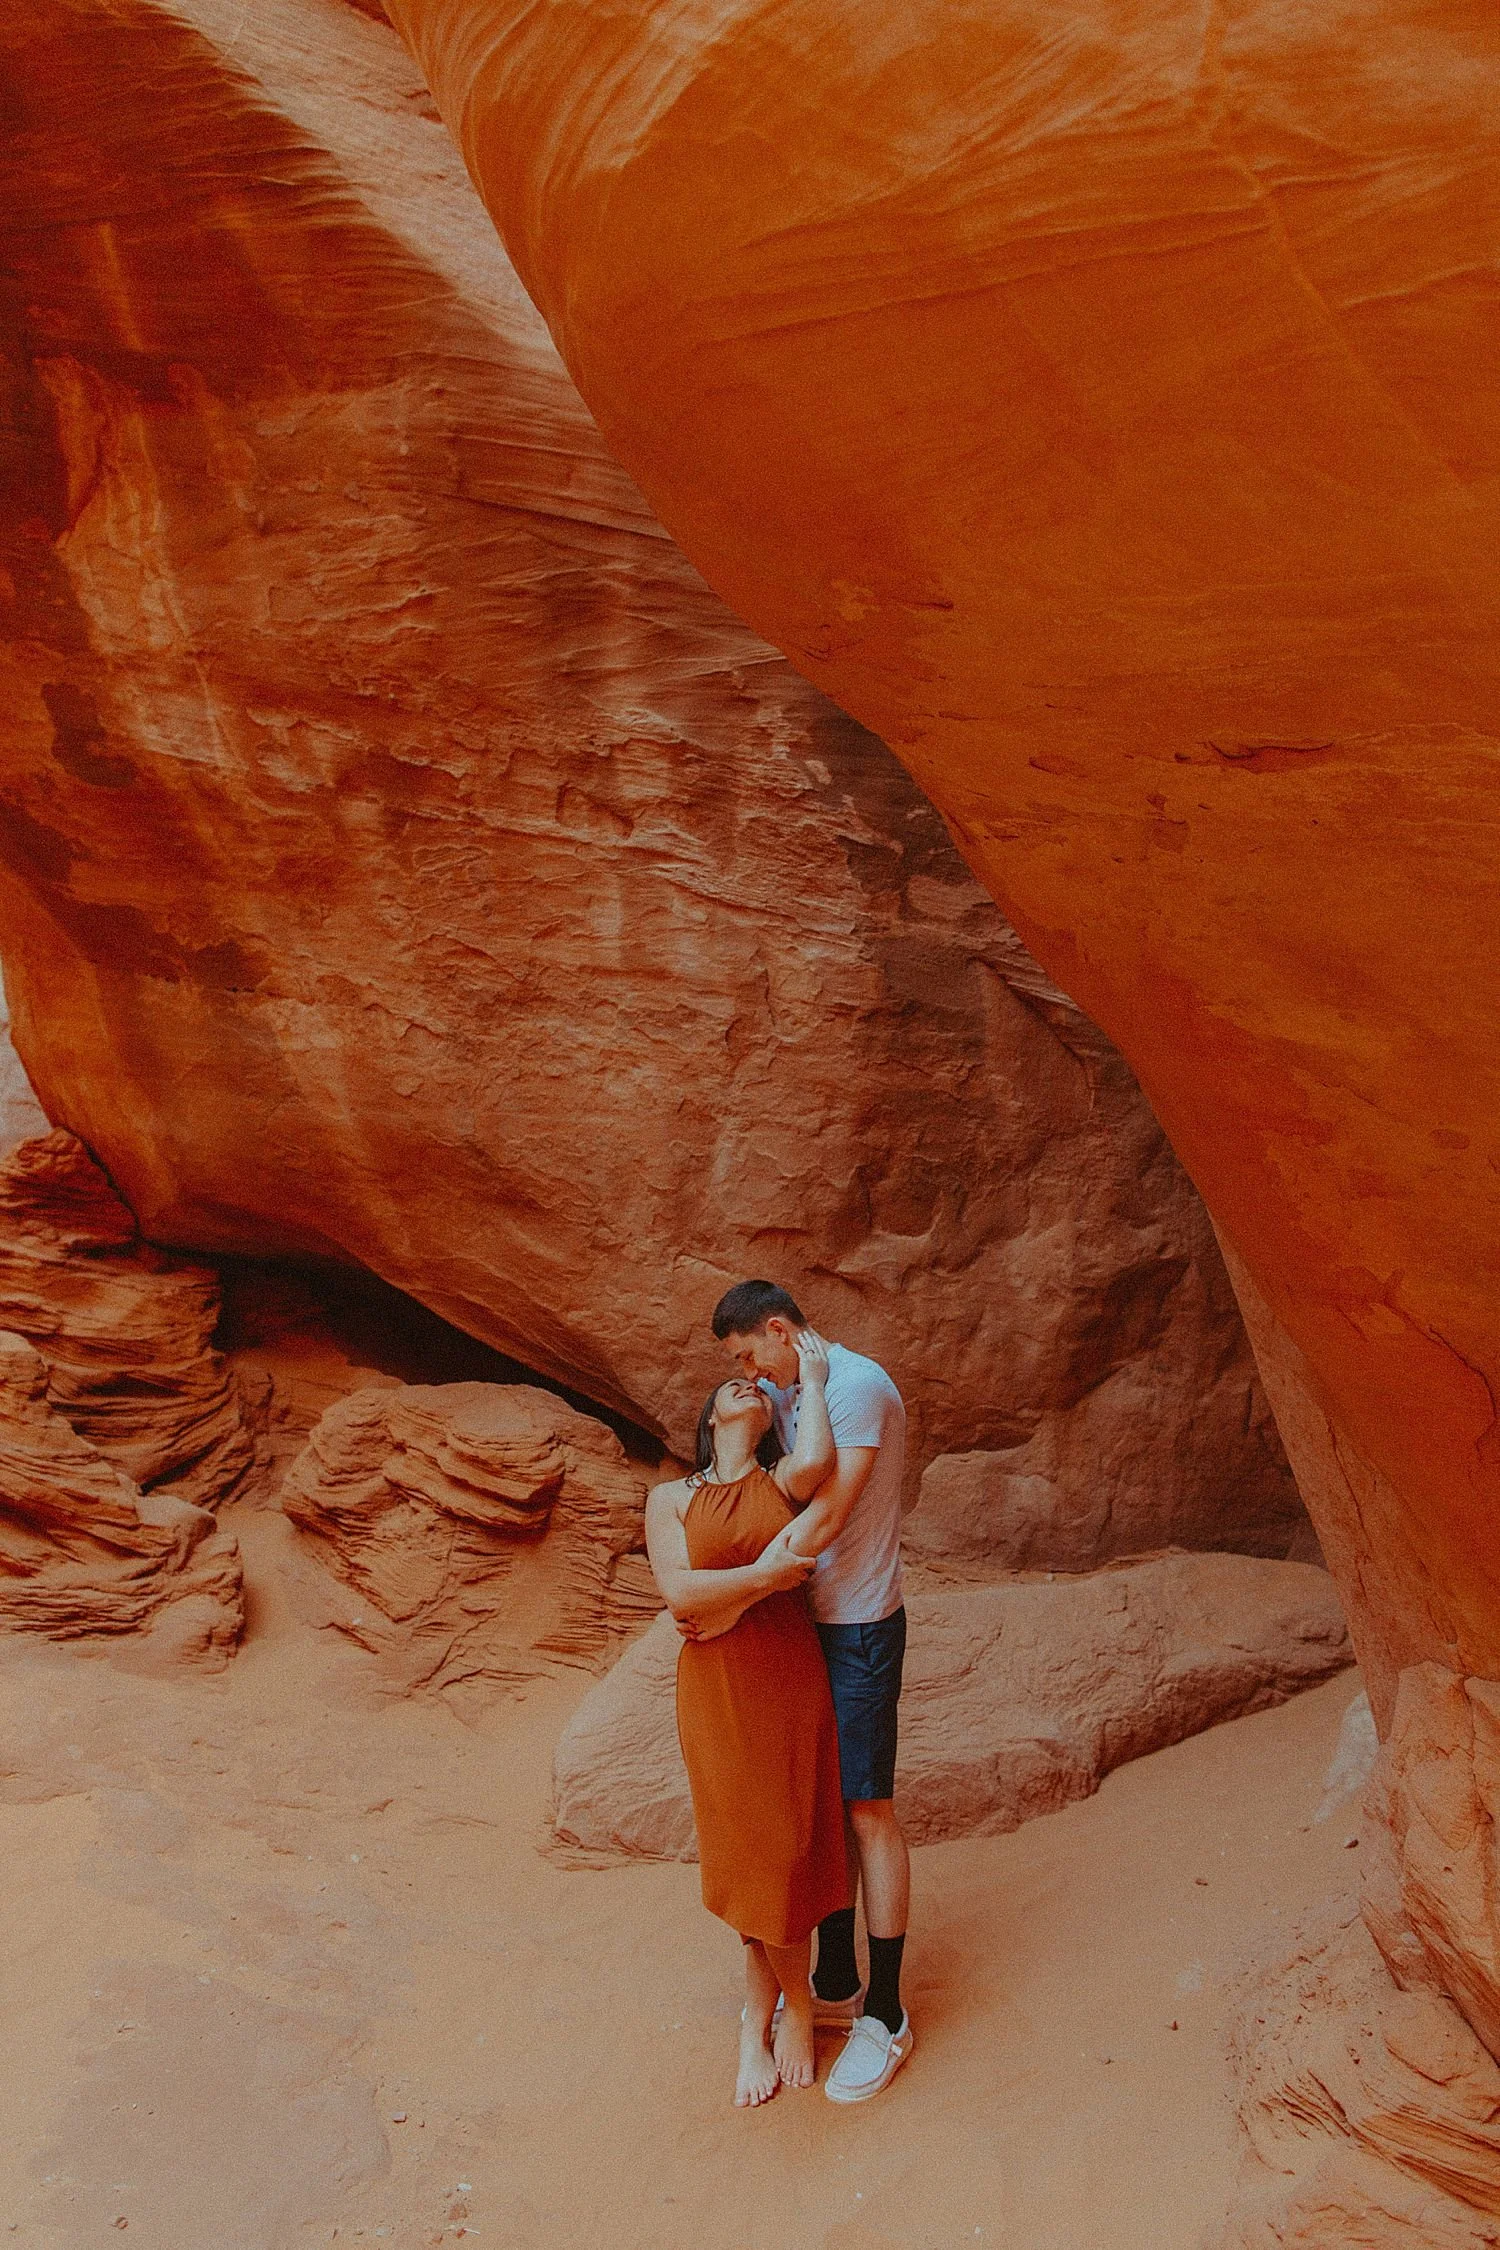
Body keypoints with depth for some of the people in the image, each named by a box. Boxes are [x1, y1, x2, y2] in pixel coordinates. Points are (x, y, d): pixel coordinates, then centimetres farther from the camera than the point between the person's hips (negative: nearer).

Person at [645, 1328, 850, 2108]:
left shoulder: (786, 1481, 2)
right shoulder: (671, 1499, 3)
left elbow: (817, 1461, -24)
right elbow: (679, 1593, -11)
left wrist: (812, 1378, -10)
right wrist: (763, 1574, -17)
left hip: (791, 1678, 0)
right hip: (715, 1691, 0)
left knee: (787, 1847, 4)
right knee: (744, 1851, 8)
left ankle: (761, 2018, 25)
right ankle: (791, 2006, 29)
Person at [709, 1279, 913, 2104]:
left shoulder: (857, 1386, -18)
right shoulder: (785, 1396, 10)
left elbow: (824, 1518, -23)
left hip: (859, 1629, -8)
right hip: (807, 1624, 8)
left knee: (868, 1812, -1)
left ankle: (885, 2015, 11)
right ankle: (836, 1985, 29)